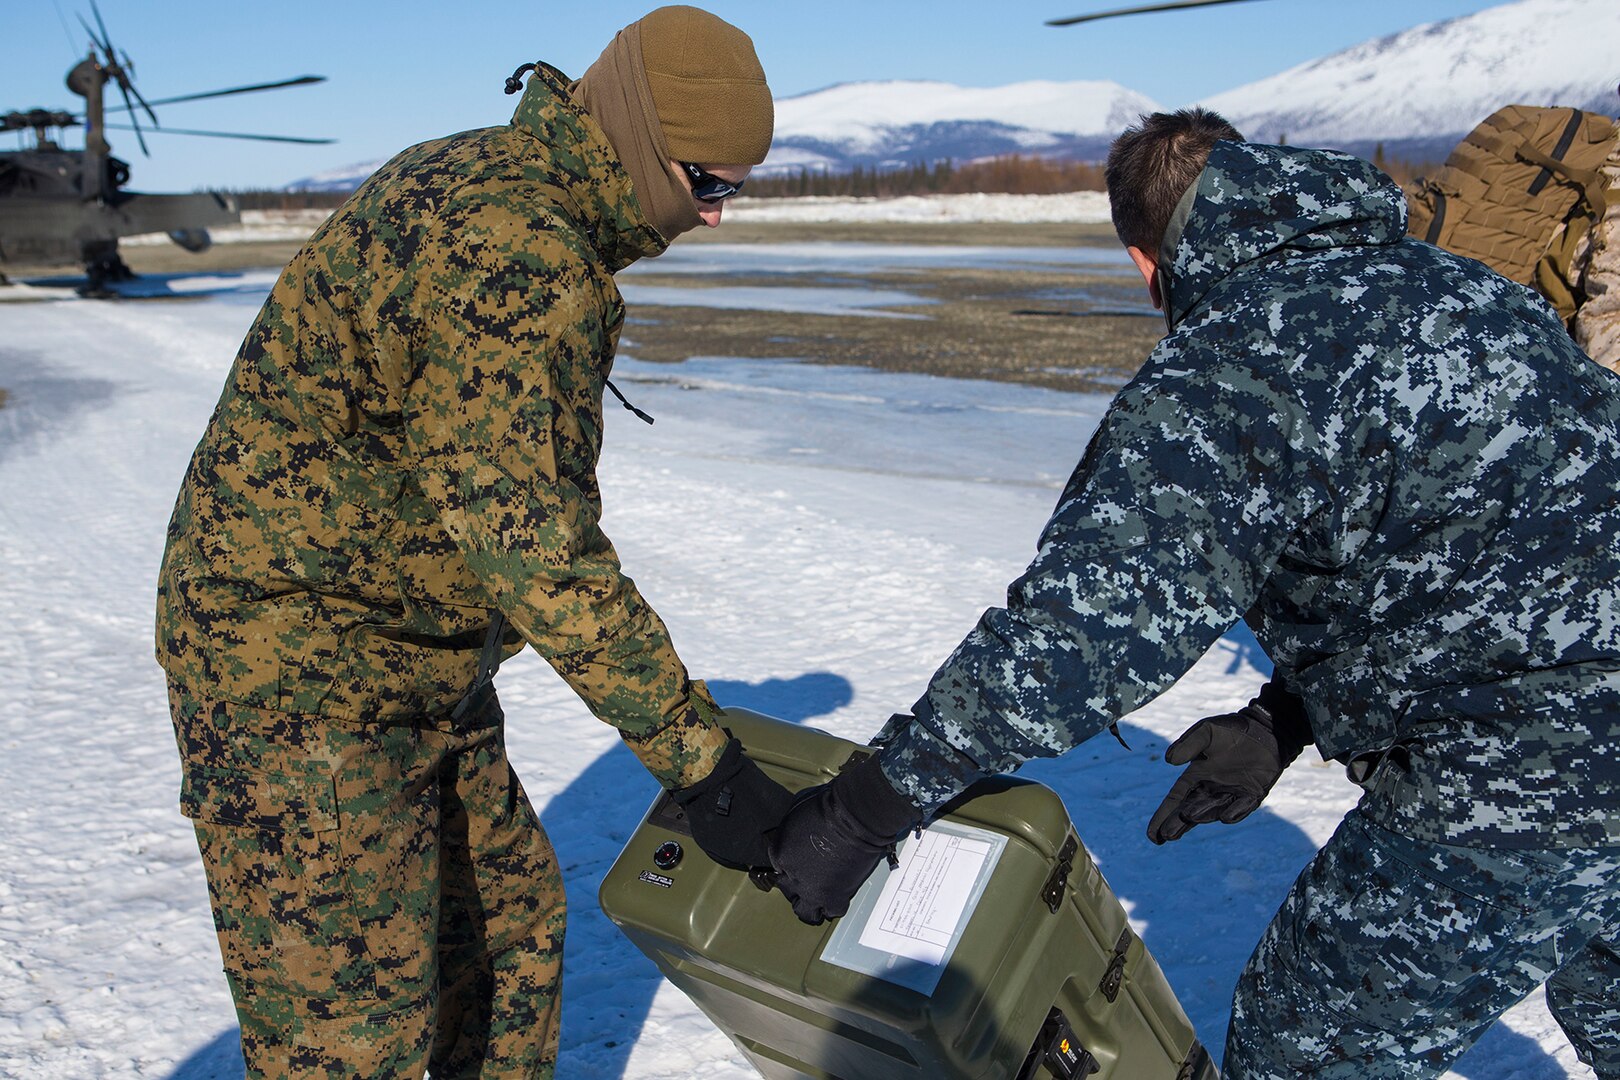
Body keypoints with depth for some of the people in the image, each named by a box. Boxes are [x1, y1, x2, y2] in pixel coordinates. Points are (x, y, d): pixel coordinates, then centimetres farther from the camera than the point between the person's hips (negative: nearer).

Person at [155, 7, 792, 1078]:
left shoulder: (479, 180, 10)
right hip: (300, 669, -10)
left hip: (414, 659, 10)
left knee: (511, 927, 20)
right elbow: (527, 532, -30)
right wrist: (697, 754, -26)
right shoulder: (516, 251, -25)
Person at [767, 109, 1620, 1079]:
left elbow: (1080, 630, -26)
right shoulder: (1433, 280, 11)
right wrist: (1283, 723, 14)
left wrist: (863, 810, -18)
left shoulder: (1224, 369, -17)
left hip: (1528, 774, -9)